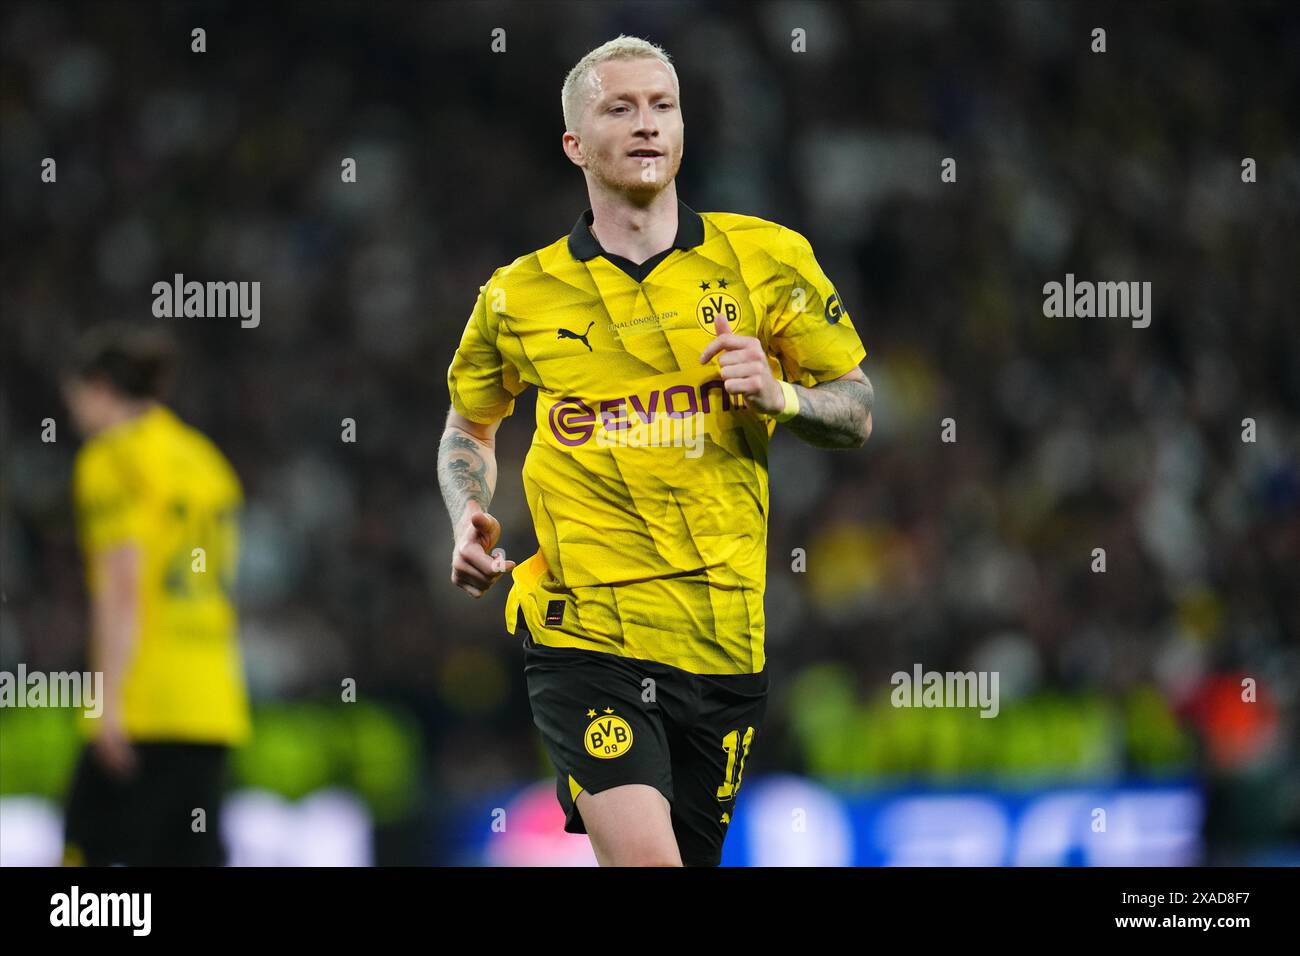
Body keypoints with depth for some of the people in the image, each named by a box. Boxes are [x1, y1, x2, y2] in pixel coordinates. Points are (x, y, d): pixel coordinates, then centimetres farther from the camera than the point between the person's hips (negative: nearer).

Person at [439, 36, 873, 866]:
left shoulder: (768, 259, 4)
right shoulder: (520, 295, 5)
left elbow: (857, 414, 10)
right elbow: (469, 426, 24)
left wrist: (779, 395, -11)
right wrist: (470, 519, 4)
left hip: (722, 638, 2)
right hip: (582, 633, -2)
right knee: (643, 858, -23)